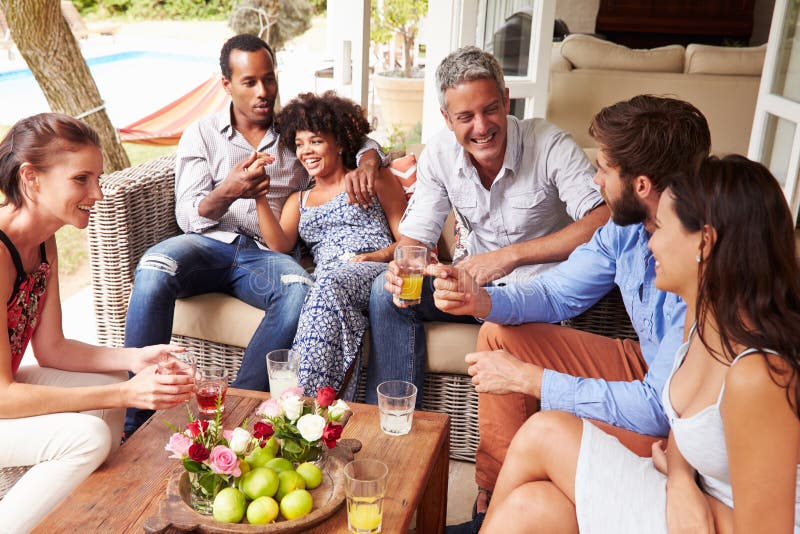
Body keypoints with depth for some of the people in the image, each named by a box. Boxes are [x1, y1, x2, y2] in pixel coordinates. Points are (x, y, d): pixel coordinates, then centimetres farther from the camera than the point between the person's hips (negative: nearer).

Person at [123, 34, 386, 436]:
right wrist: (227, 192, -24)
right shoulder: (201, 135, 10)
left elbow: (364, 140, 16)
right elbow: (188, 216, -1)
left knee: (300, 291, -36)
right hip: (210, 244, 0)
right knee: (153, 269, -34)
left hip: (268, 253, 1)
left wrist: (366, 165, -10)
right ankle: (135, 423, -26)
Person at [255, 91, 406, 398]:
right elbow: (280, 245, 9)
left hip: (376, 273, -2)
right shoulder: (298, 201, 30)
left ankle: (307, 399, -45)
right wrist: (259, 198, -3)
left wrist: (379, 255, -10)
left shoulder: (373, 180, 20)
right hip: (327, 281, 2)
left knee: (329, 283, -38)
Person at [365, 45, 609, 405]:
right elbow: (415, 237, -1)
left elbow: (604, 222, -30)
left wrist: (511, 256, -33)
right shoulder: (438, 155, -3)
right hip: (479, 284, 5)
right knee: (387, 291, -13)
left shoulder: (549, 145, -18)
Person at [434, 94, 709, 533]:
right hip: (647, 368, 8)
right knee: (500, 336, 3)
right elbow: (557, 293, 3)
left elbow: (663, 407, -32)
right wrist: (481, 302, -17)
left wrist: (528, 378, -27)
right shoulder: (628, 225, -8)